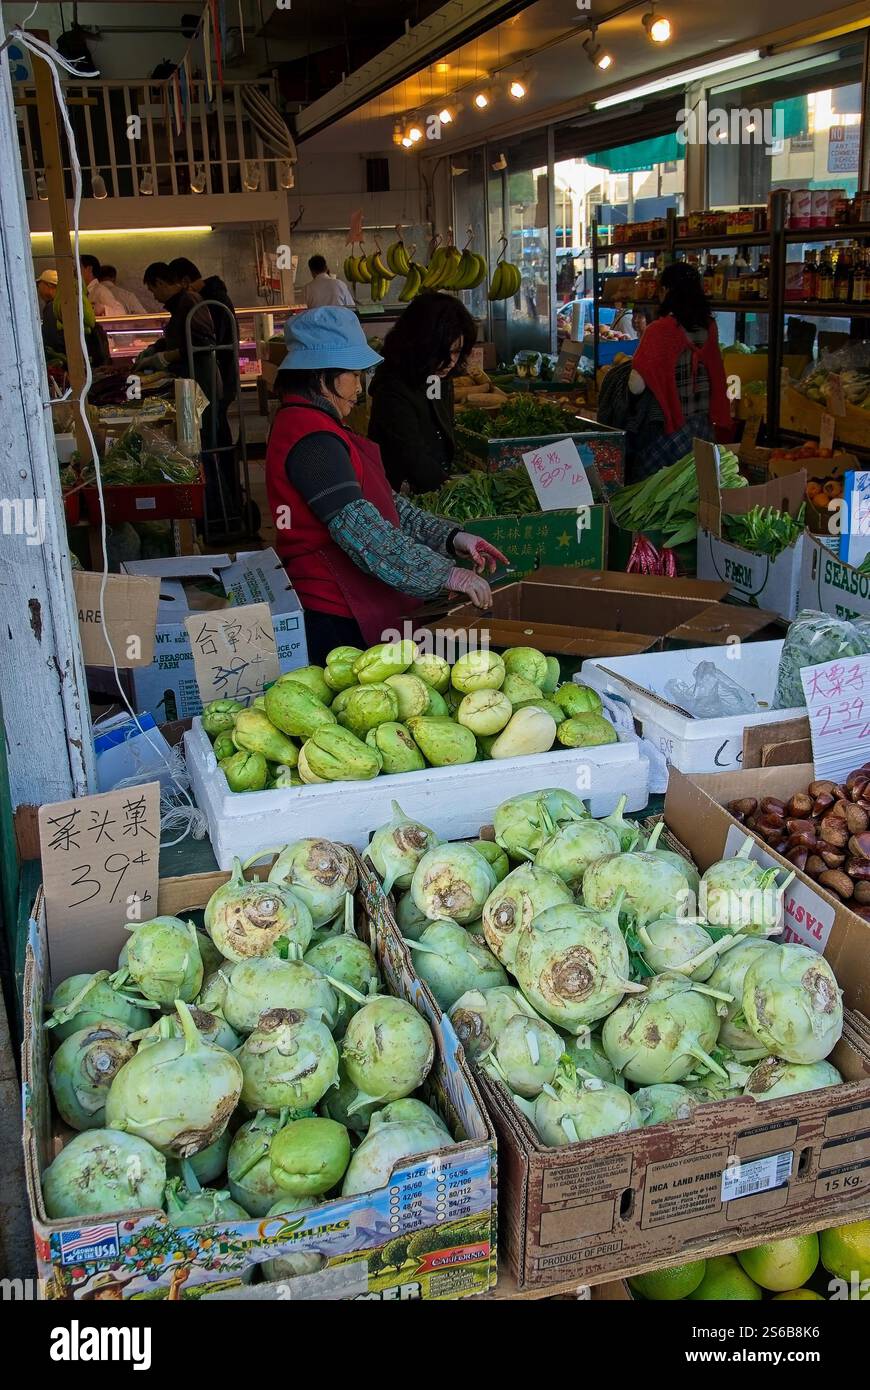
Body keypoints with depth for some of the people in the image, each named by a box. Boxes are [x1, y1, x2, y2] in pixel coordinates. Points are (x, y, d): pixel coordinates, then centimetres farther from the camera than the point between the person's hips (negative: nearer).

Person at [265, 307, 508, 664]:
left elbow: (384, 504, 14)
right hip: (334, 621, -10)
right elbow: (361, 530, -27)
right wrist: (445, 574, -25)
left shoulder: (306, 423, 15)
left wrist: (451, 537, 4)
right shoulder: (313, 440, -19)